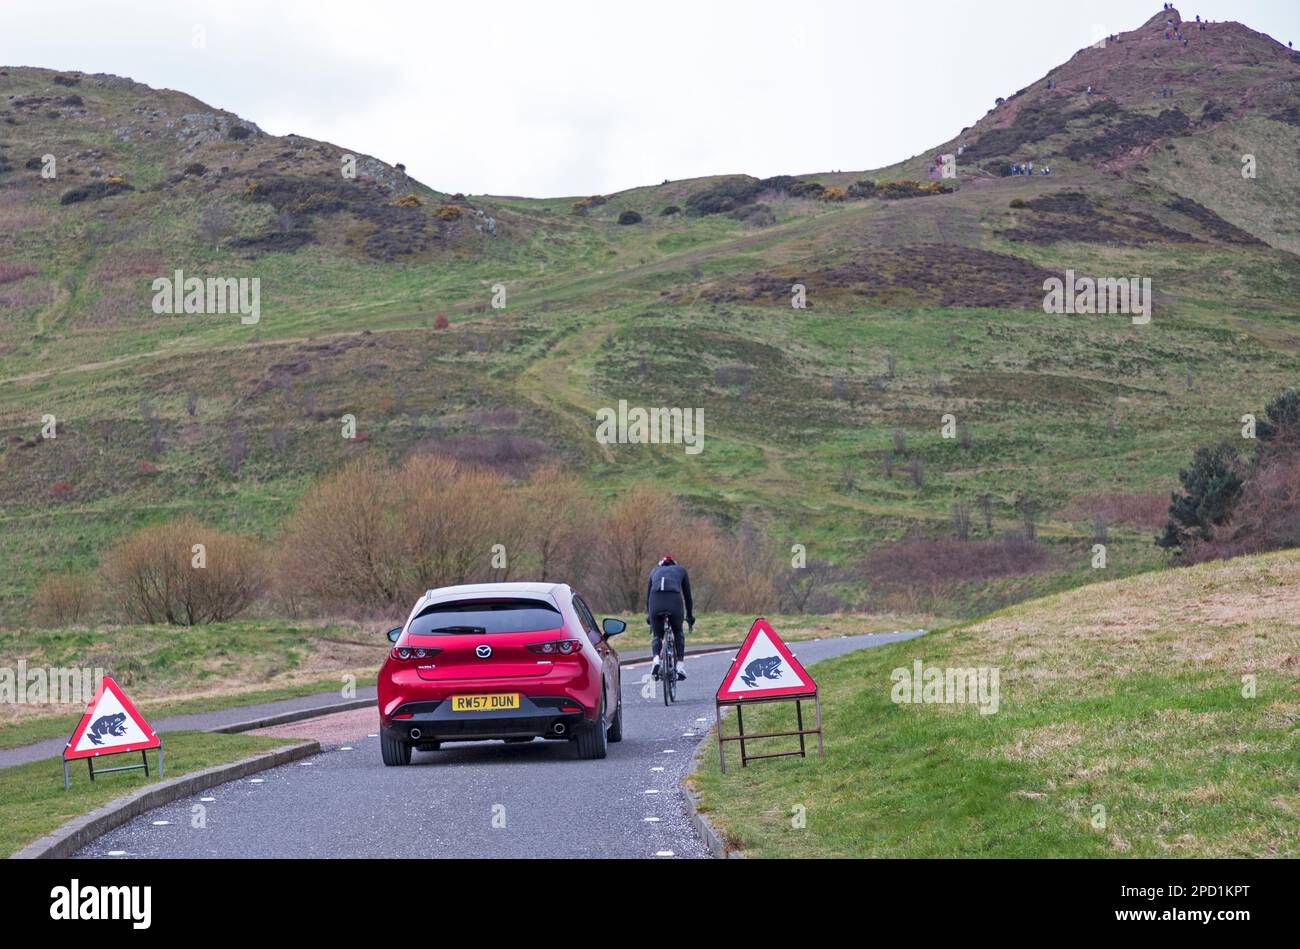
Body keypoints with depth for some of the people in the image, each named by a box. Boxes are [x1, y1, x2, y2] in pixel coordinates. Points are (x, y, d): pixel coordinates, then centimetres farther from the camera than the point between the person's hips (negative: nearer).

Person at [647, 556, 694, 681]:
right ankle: (680, 665, 18)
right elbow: (687, 595, 31)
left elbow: (648, 595, 33)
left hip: (656, 602, 1)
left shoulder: (655, 571, 33)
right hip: (675, 601, -1)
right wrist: (690, 616, 39)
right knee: (678, 633, 26)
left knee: (656, 635, 22)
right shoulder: (681, 570, 30)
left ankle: (656, 659, -5)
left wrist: (648, 616, 41)